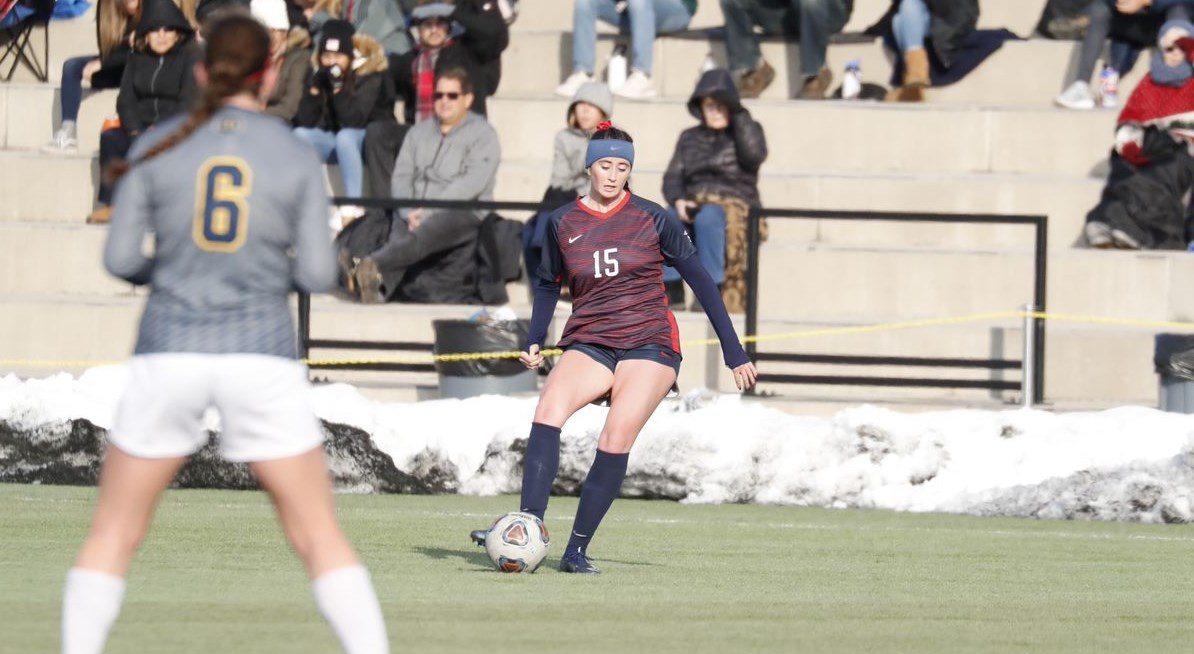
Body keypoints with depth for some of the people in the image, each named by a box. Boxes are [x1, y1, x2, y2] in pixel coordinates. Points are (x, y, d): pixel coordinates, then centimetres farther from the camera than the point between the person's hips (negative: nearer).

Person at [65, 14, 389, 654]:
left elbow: (121, 258, 2)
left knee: (112, 535, 12)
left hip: (169, 353, 0)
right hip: (261, 355, 0)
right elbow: (317, 274, -1)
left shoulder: (158, 146, 2)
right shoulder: (296, 156, 1)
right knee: (321, 537, 5)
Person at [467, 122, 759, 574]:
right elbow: (548, 283, 23)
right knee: (550, 407, -28)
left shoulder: (652, 219, 1)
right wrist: (534, 343, 10)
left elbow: (699, 279, 6)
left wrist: (734, 353, 6)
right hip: (589, 345, 1)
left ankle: (577, 550, -11)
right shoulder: (563, 224, 7)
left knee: (616, 439, -22)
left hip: (649, 345, -1)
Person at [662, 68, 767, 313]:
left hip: (735, 206, -3)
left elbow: (754, 154, -10)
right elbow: (672, 176, 13)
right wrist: (678, 200, -9)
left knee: (708, 218, -40)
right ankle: (673, 292, -34)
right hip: (693, 207, 3)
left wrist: (739, 114, -7)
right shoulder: (690, 138, 22)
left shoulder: (747, 130, 13)